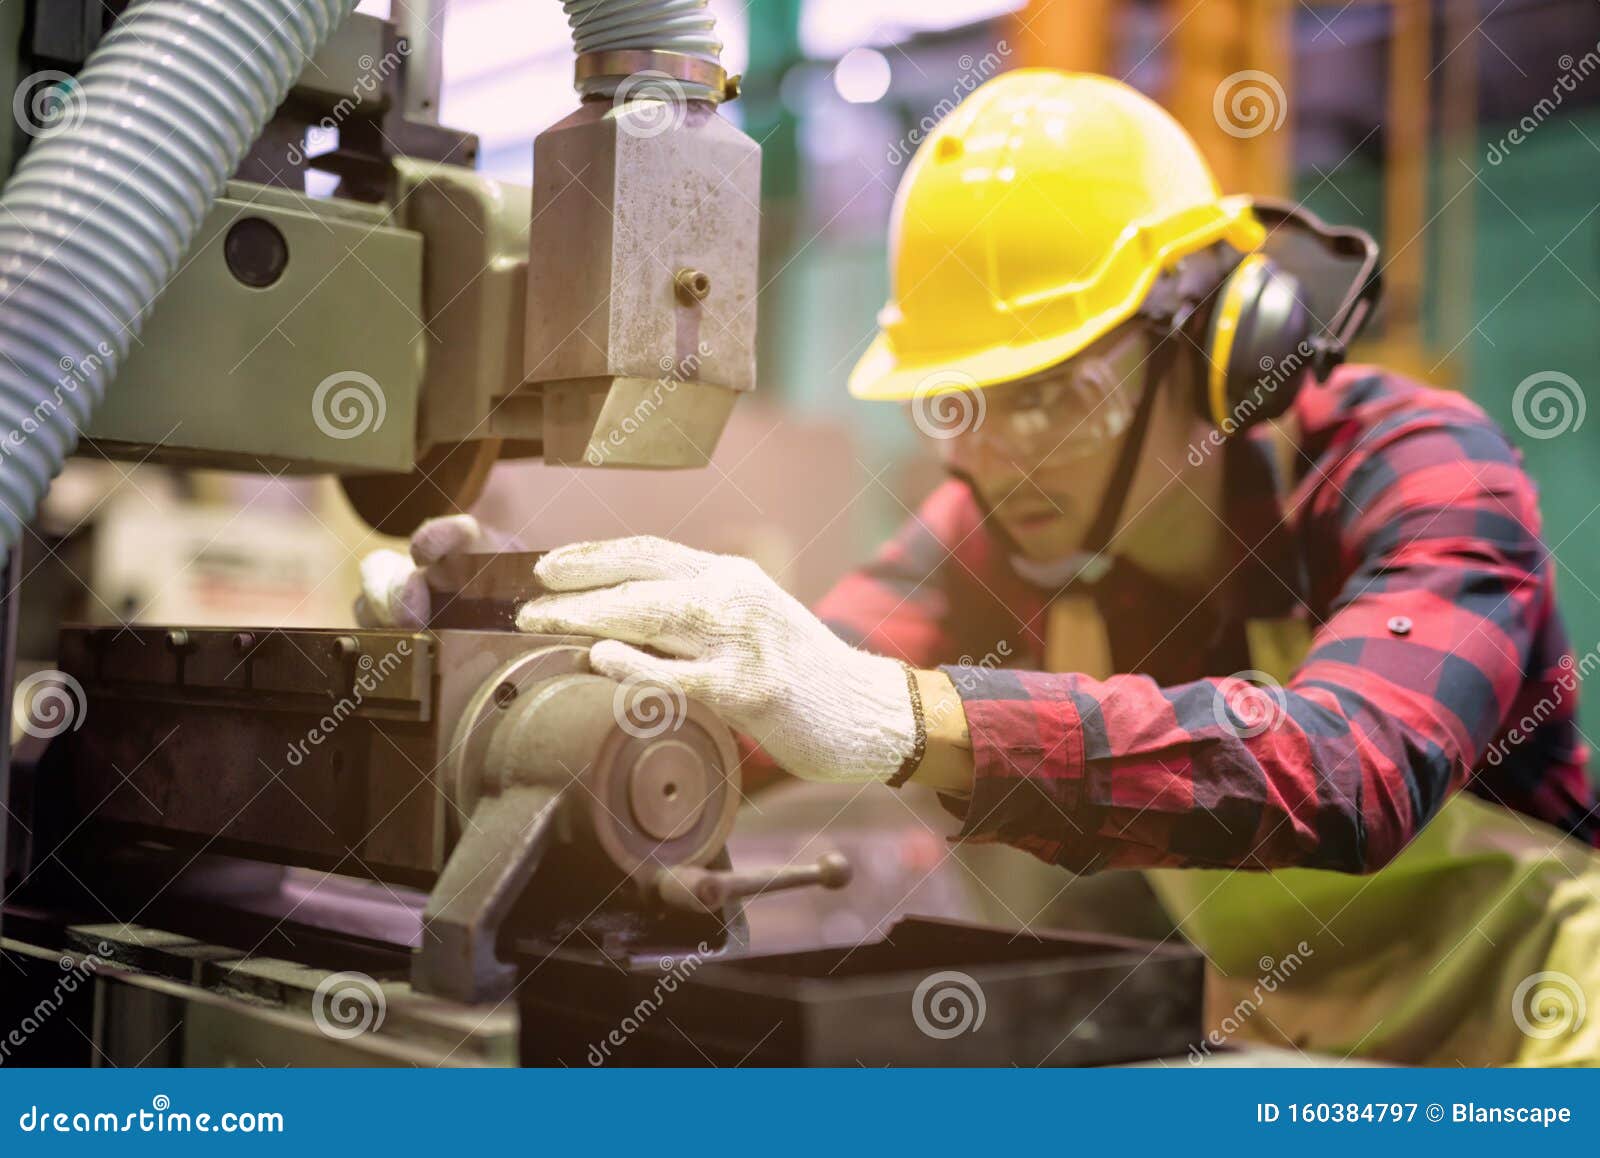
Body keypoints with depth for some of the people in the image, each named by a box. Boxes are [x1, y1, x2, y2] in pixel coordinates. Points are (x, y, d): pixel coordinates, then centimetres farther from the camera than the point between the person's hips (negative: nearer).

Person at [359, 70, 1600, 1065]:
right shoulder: (1003, 525, -9)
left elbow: (1351, 770, -42)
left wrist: (900, 716, -55)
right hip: (1269, 1038, 3)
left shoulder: (1419, 472, -23)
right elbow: (772, 709, -17)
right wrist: (534, 639, -35)